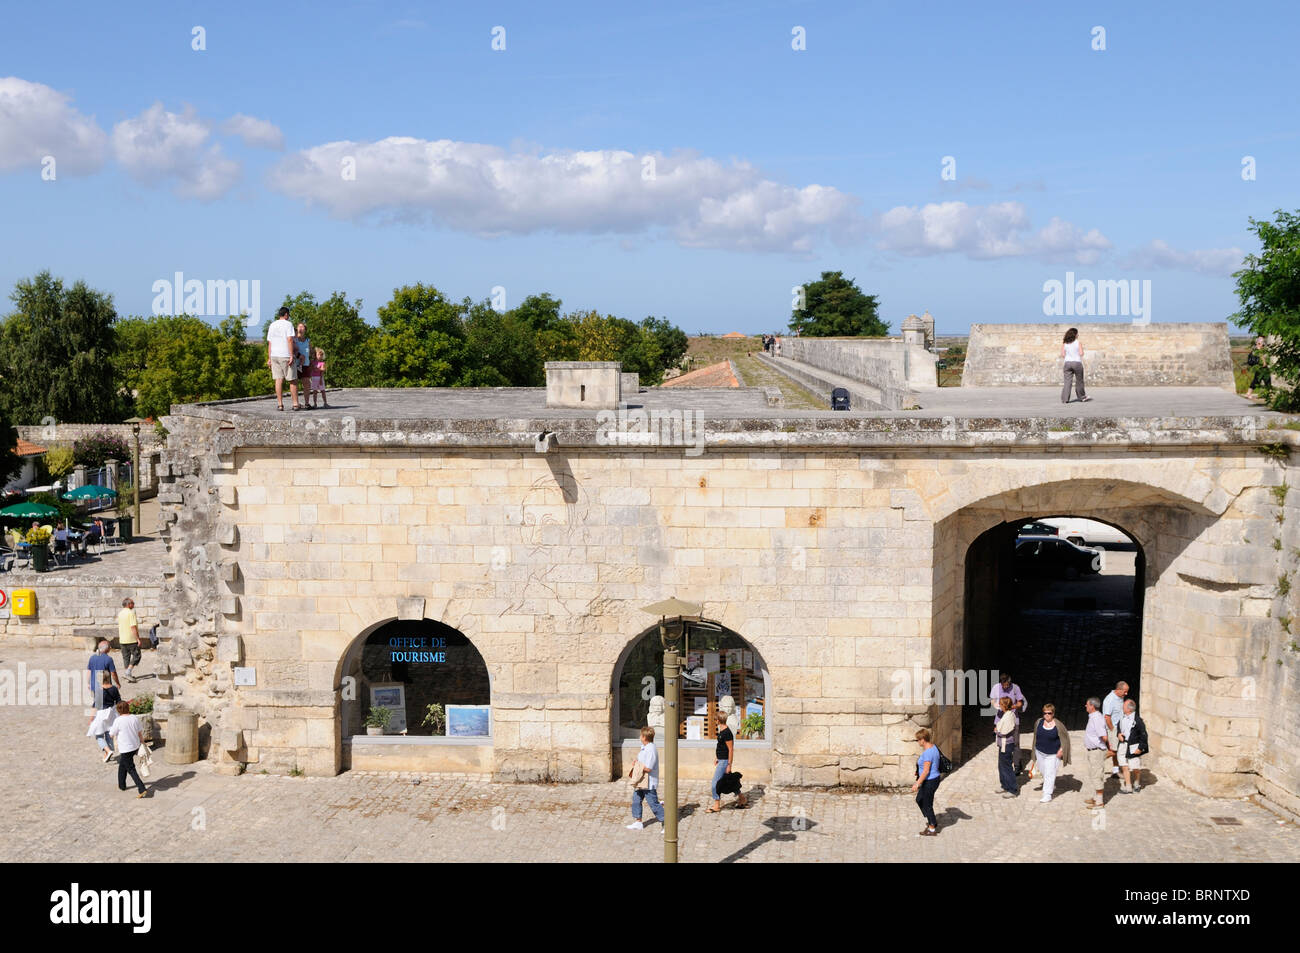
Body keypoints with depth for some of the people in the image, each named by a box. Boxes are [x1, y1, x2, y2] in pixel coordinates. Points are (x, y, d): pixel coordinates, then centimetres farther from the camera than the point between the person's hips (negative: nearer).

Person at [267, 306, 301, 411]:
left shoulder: (272, 325, 13)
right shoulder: (288, 324, -5)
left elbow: (269, 343, 12)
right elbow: (290, 340, -15)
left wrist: (269, 358, 13)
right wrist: (291, 355, -16)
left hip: (274, 355, 5)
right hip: (285, 355, -5)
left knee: (279, 380, 3)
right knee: (293, 380, 1)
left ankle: (280, 404, -2)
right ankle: (295, 404, 0)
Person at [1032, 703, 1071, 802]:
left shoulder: (1058, 725, -14)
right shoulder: (1038, 723, 0)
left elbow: (1065, 737, -6)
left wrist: (1061, 749, -12)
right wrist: (1035, 750, 17)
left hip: (1053, 754, -5)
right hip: (1040, 752, 5)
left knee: (1050, 774, -7)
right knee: (1043, 771, 18)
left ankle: (1047, 795, -2)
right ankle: (1052, 786, 43)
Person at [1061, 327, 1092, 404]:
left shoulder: (1064, 344, 5)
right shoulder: (1079, 342, -4)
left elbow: (1062, 355, -2)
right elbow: (1081, 353, -11)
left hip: (1067, 363, 2)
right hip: (1077, 363, -2)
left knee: (1067, 382, 0)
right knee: (1079, 381, 13)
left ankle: (1065, 399, -9)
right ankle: (1081, 397, 28)